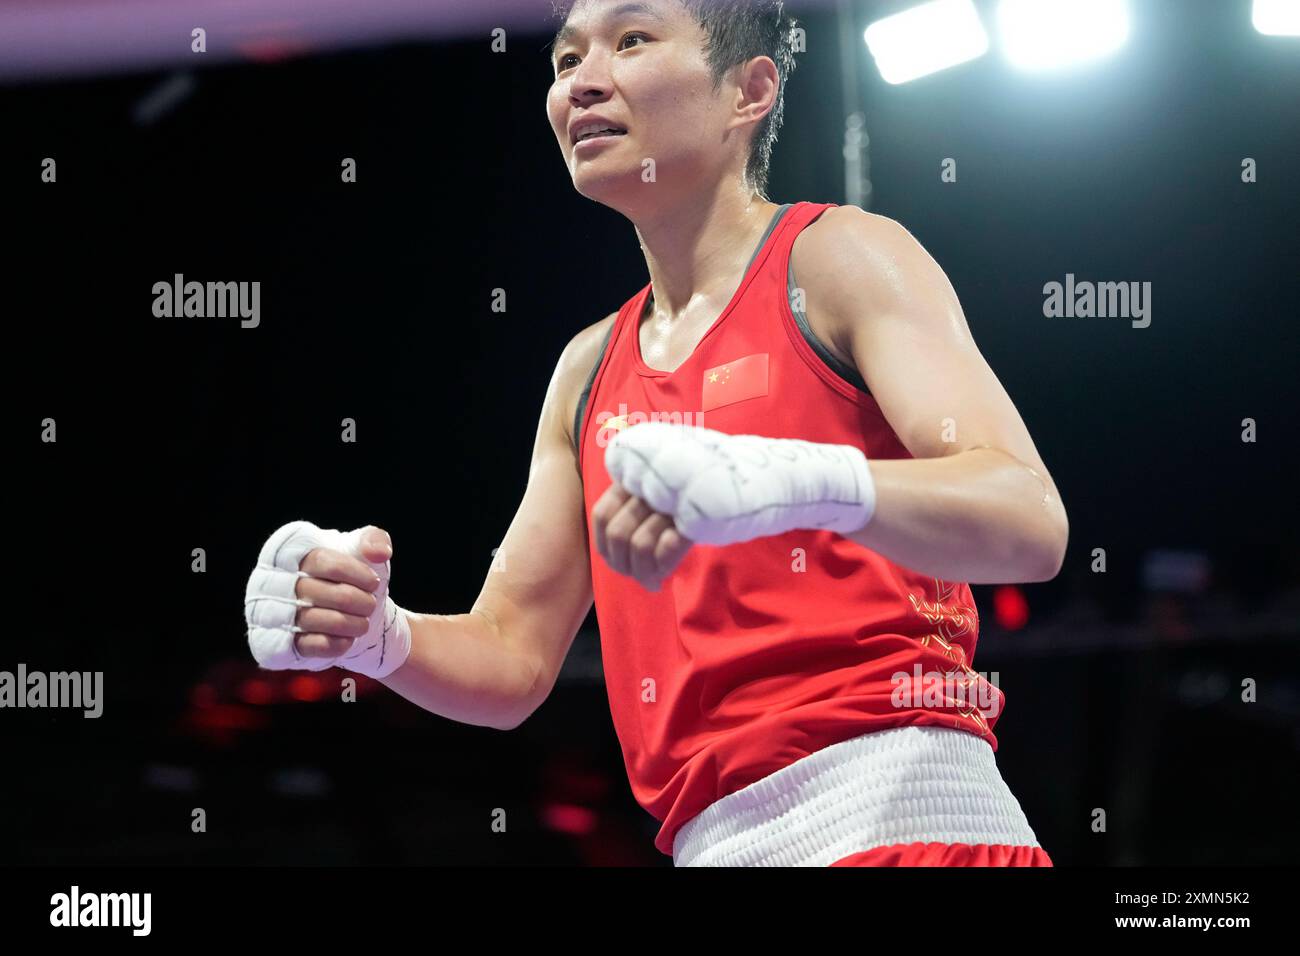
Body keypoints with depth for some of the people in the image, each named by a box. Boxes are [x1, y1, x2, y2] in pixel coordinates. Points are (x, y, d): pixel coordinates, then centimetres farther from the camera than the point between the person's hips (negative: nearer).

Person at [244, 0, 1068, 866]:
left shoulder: (838, 258, 0)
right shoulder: (590, 371, 18)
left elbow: (1031, 522, -15)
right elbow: (511, 661, 18)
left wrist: (797, 480, -31)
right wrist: (374, 635, -3)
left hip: (899, 819, -6)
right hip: (713, 839, 6)